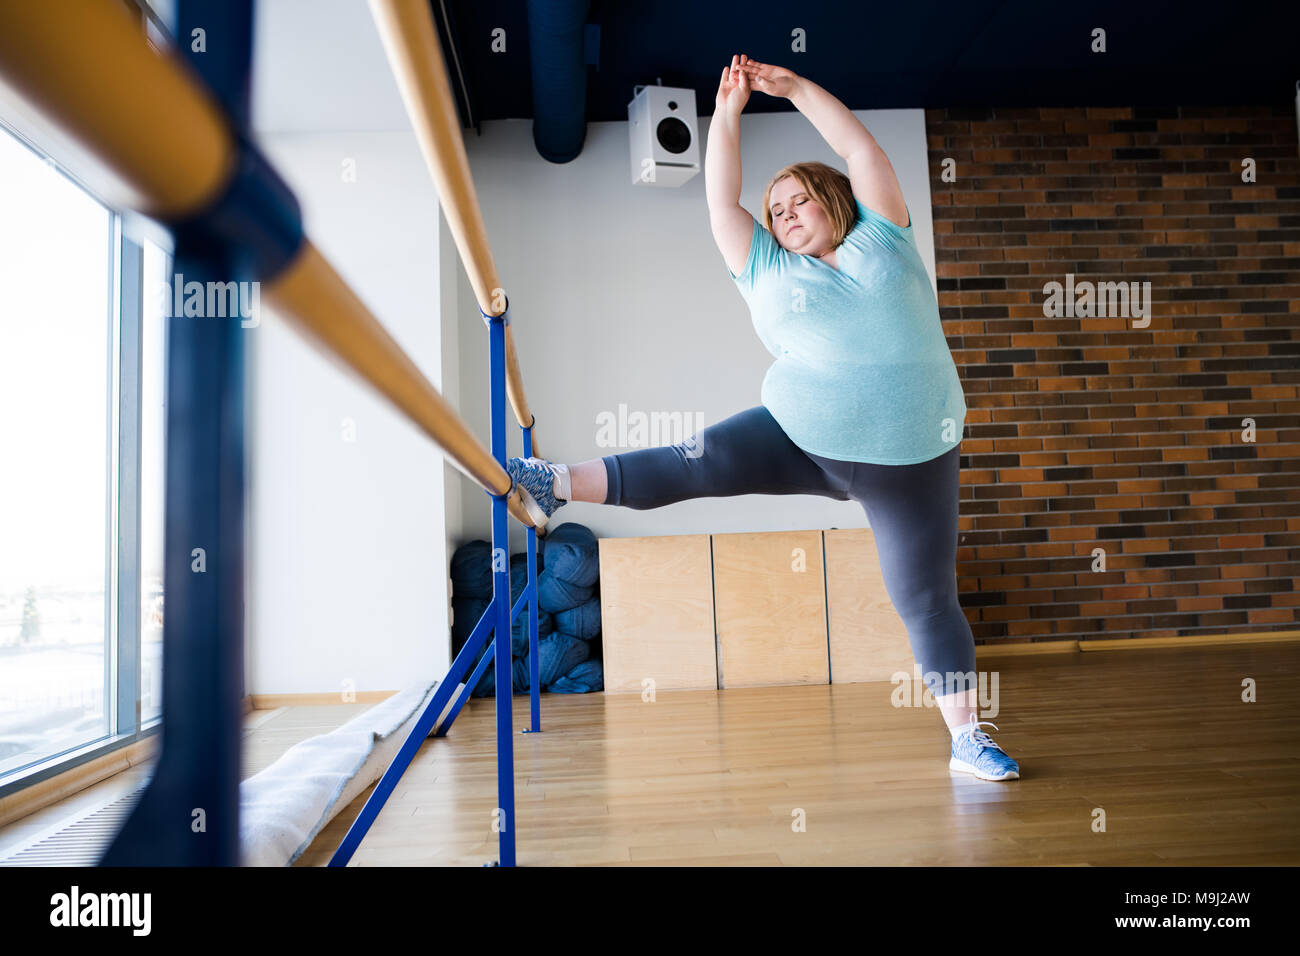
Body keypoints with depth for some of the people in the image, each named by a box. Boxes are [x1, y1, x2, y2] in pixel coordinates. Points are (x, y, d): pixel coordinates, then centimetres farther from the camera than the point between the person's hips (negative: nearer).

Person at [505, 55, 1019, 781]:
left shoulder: (881, 239, 9)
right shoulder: (769, 269, 10)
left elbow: (863, 151, 3)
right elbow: (723, 202, 4)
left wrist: (795, 86, 5)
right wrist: (729, 112, -1)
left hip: (911, 458, 0)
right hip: (803, 439, 1)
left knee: (927, 598, 4)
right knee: (691, 464, -17)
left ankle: (969, 738, 16)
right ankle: (554, 485, -14)